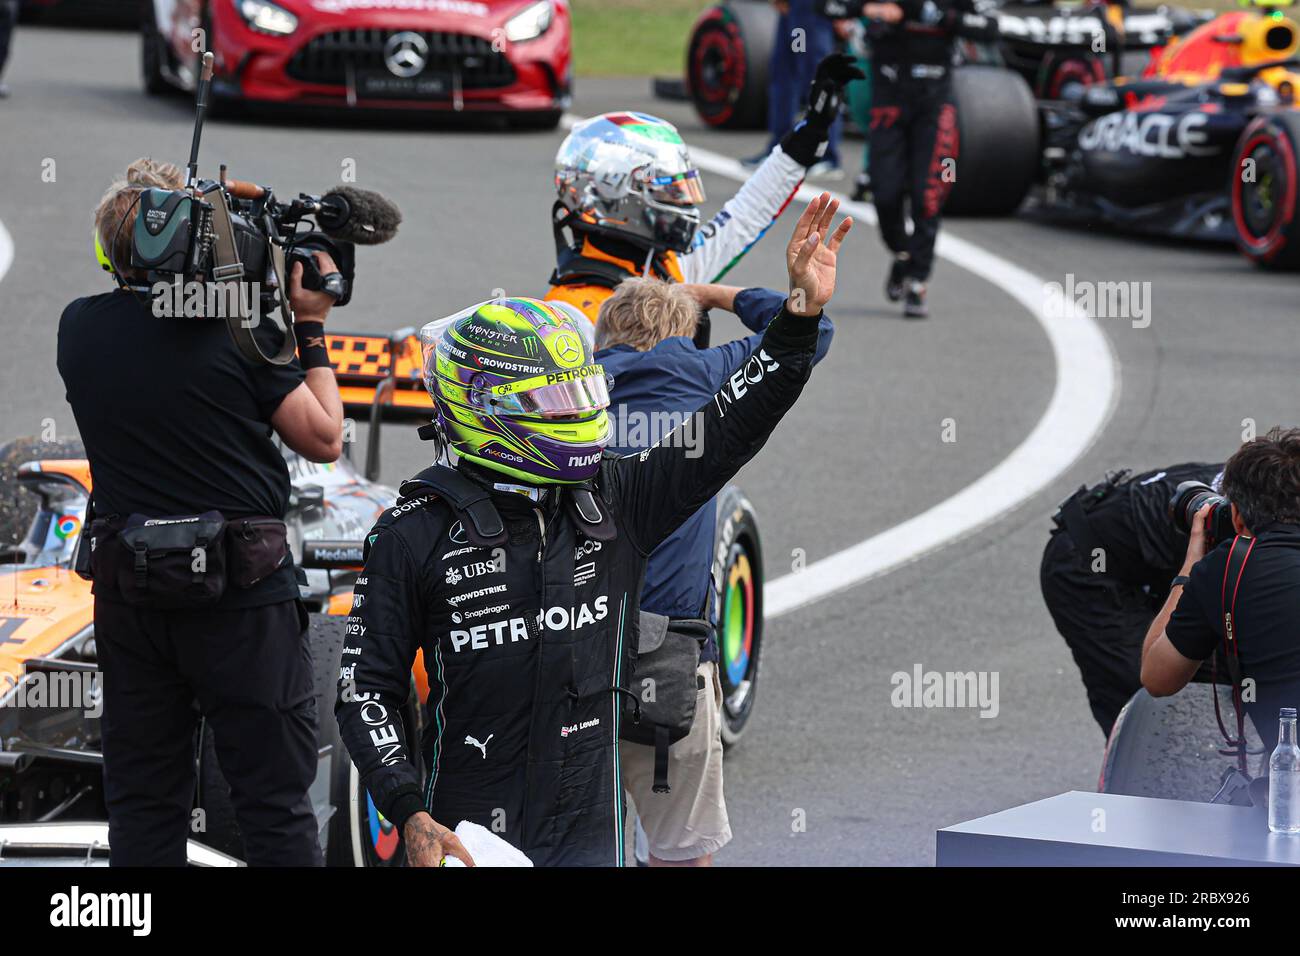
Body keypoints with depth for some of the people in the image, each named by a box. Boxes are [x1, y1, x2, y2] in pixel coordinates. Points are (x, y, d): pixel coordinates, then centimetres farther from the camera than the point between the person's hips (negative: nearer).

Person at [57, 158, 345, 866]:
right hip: (239, 594, -4)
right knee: (273, 804, 2)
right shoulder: (235, 334, -13)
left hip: (126, 590, 4)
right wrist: (312, 328, 5)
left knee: (142, 804, 11)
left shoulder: (80, 329, -1)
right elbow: (324, 439, -5)